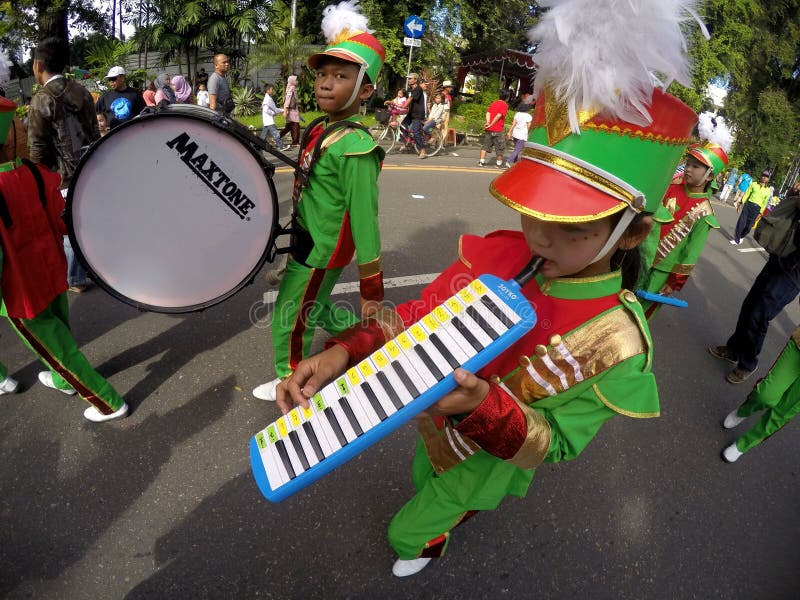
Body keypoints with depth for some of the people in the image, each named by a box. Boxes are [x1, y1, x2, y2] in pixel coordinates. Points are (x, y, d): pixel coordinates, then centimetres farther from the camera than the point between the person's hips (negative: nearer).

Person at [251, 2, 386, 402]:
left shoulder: (355, 148, -25)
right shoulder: (319, 130, 2)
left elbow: (364, 221, -24)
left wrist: (371, 293, -20)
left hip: (320, 253, -9)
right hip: (309, 243, 9)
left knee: (289, 320, 9)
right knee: (314, 309, 26)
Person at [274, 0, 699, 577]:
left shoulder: (613, 344, -33)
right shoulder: (497, 253, -23)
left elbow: (556, 442, -26)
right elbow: (418, 316, -18)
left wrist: (484, 405, -47)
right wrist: (342, 353, -35)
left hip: (485, 459, -4)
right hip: (437, 424, 4)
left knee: (406, 531, 20)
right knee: (423, 482, 35)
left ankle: (431, 541, 59)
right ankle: (465, 507, 71)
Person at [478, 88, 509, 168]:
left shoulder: (493, 103, 15)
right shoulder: (504, 105, -5)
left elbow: (488, 113, 2)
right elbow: (499, 115, -15)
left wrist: (488, 122, -11)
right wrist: (491, 125, -13)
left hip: (489, 129, 6)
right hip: (497, 130, -6)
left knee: (486, 145, 9)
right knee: (500, 147, 6)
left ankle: (482, 162, 2)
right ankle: (499, 163, 12)